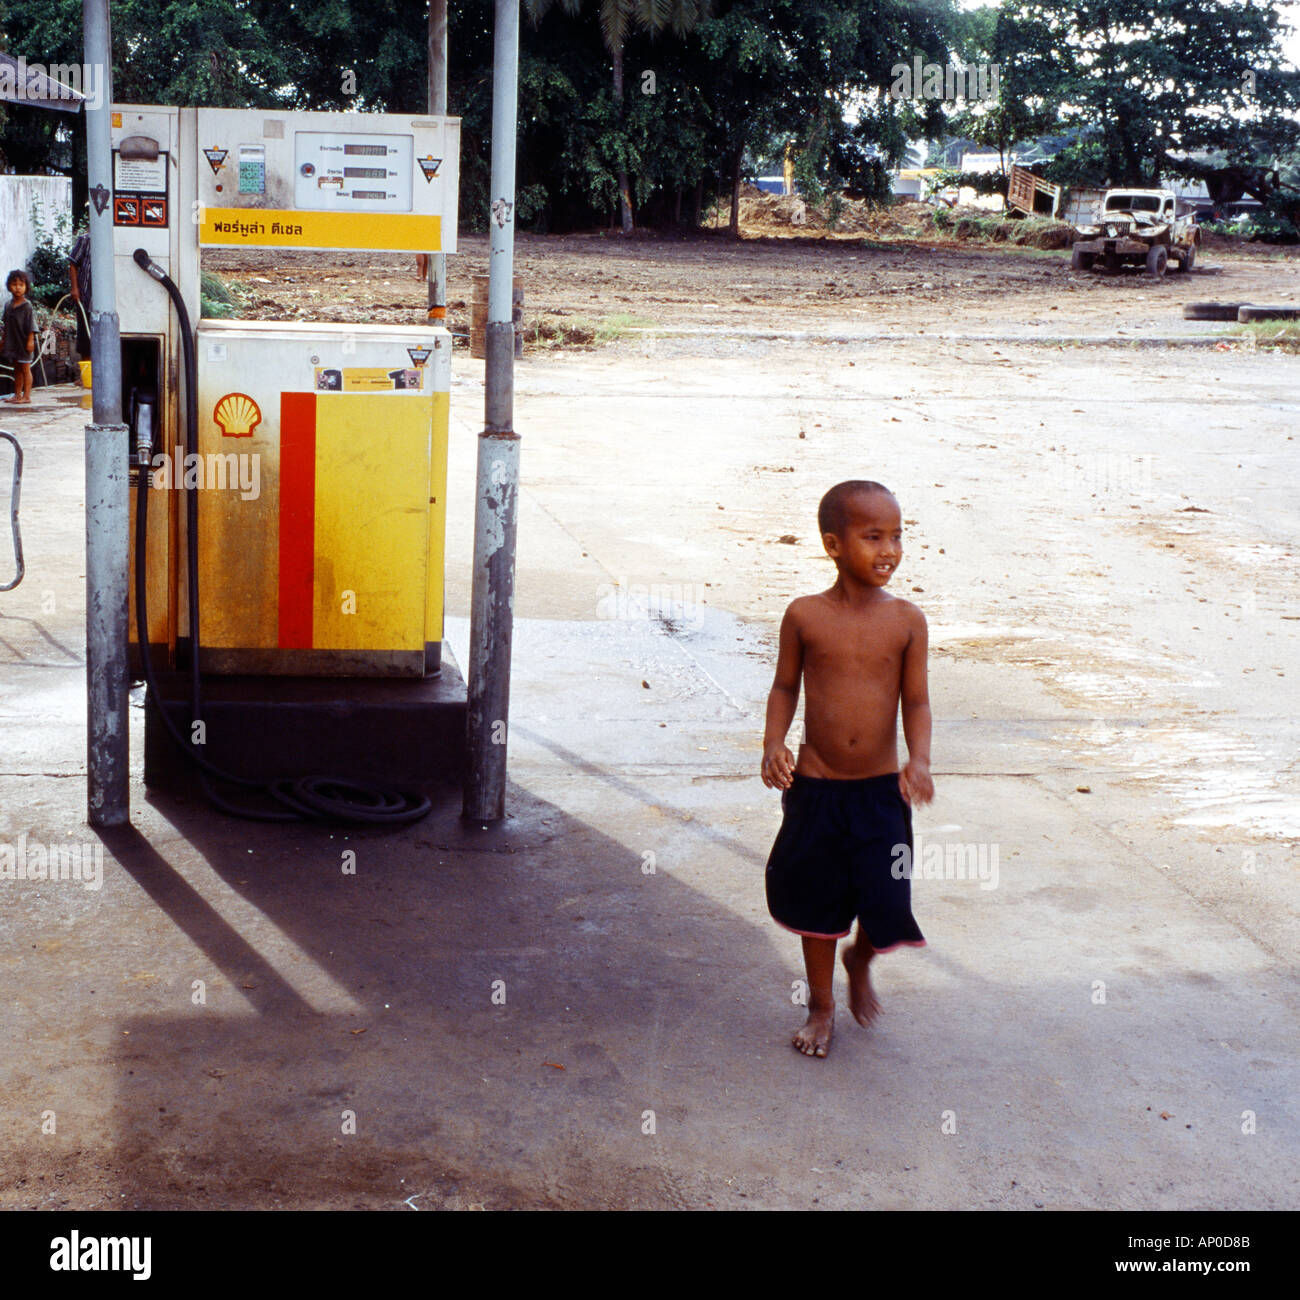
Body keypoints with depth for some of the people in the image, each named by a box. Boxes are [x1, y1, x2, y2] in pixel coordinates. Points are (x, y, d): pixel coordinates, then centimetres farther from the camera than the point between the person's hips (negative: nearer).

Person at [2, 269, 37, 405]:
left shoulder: (27, 306, -10)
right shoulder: (8, 305, 9)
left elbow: (31, 326, -12)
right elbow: (6, 326, 16)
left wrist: (30, 341, -17)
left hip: (24, 342, -7)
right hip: (12, 343, 7)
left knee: (25, 369, -3)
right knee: (17, 369, 13)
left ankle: (26, 396, 0)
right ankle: (17, 395, 19)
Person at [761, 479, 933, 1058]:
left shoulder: (906, 620, -6)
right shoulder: (805, 615, -7)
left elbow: (916, 701, -1)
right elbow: (785, 686, 6)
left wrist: (919, 759, -17)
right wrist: (774, 743, -9)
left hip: (882, 791, 0)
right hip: (815, 789, 0)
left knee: (885, 902, -1)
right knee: (817, 902, 12)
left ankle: (860, 962, 36)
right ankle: (822, 1007, 34)